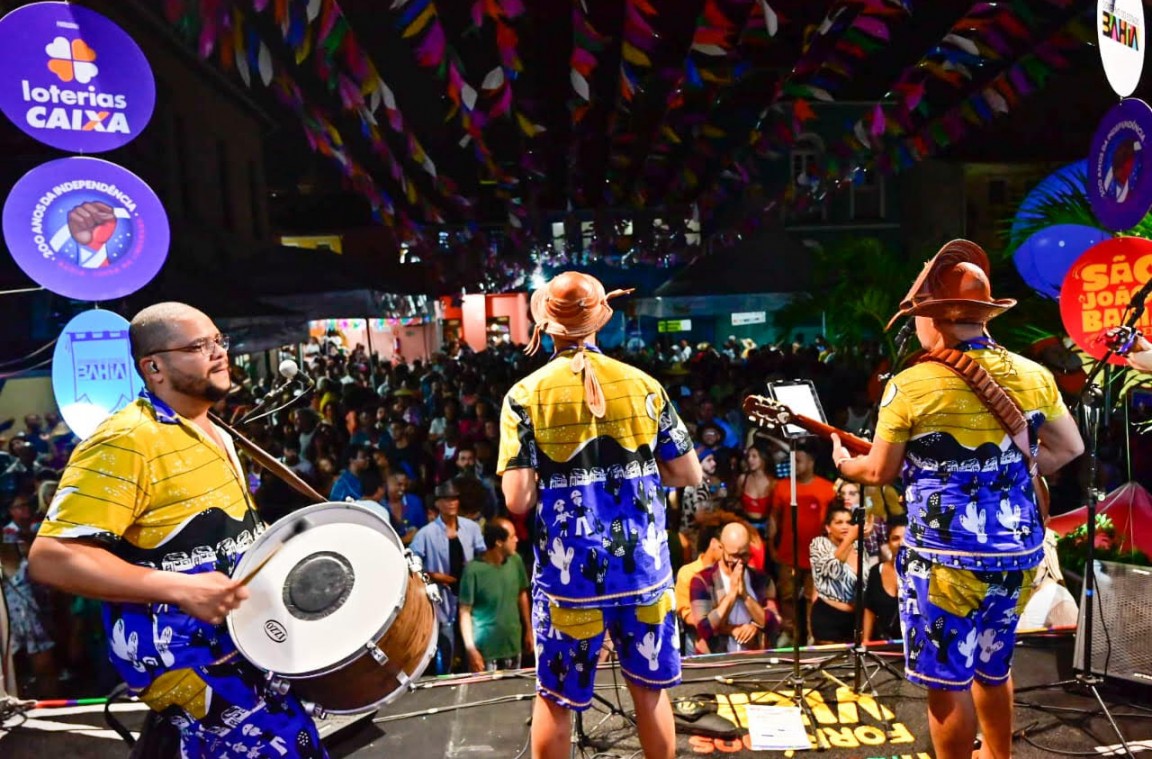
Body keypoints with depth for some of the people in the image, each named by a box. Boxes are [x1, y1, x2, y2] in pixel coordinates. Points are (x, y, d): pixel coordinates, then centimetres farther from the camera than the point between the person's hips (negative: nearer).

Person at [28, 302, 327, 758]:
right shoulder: (125, 442, -18)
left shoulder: (213, 434, 11)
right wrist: (181, 589, -29)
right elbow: (51, 558, -23)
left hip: (235, 625, 9)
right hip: (172, 645, -9)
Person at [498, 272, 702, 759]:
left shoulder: (524, 396, -9)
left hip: (569, 573, -2)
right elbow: (689, 475, 2)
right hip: (644, 567, 2)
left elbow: (517, 500, -14)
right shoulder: (644, 385, -2)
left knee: (555, 698, 18)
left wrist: (553, 479, 6)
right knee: (650, 688, 22)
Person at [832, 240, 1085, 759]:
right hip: (1018, 551, 7)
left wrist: (842, 462, 12)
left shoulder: (909, 385, -15)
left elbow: (879, 472, -7)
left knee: (946, 682, 8)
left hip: (947, 557, -7)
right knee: (993, 666, 26)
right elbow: (1069, 448, 14)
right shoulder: (1033, 375, 2)